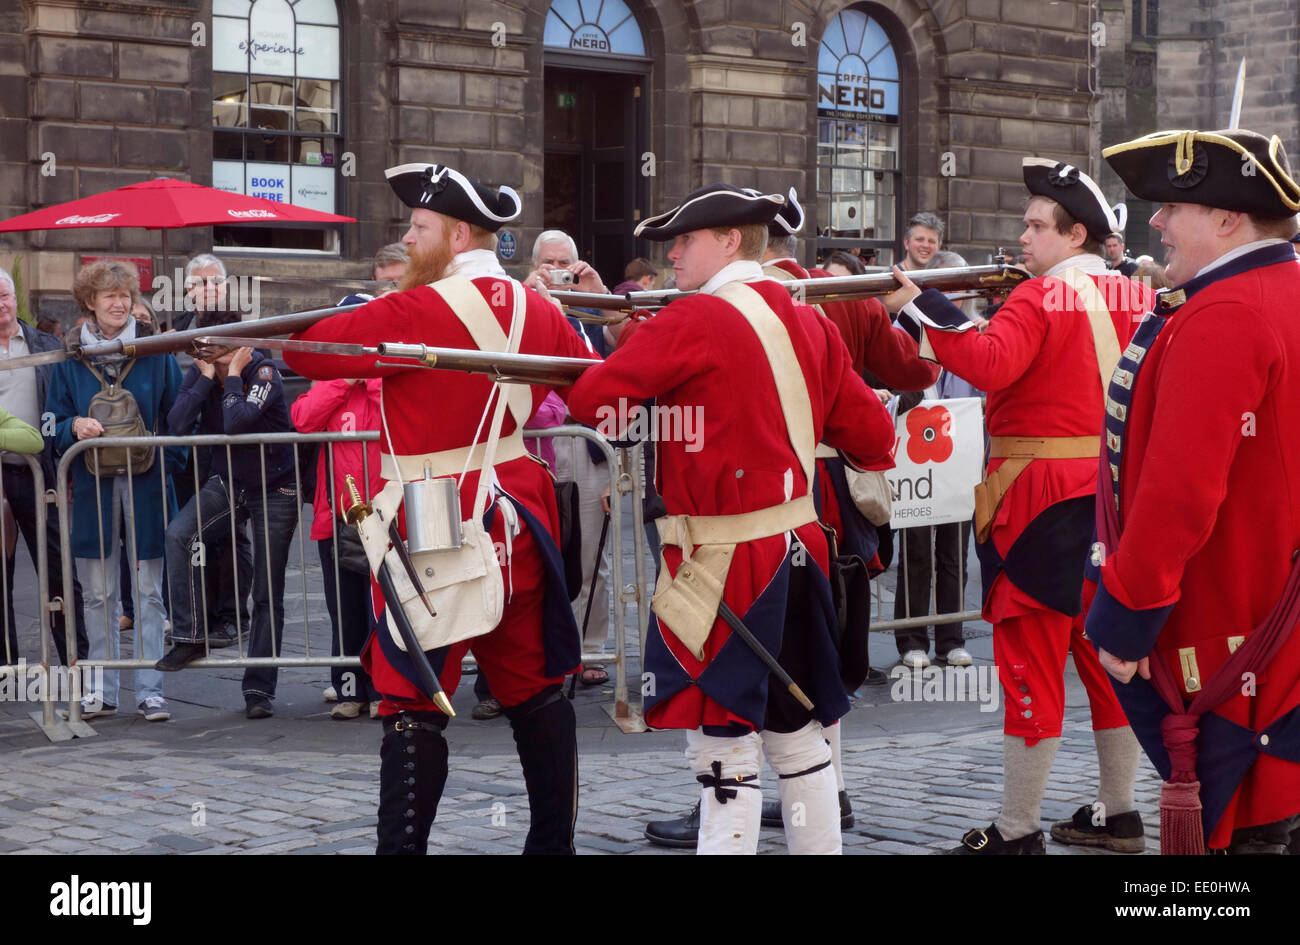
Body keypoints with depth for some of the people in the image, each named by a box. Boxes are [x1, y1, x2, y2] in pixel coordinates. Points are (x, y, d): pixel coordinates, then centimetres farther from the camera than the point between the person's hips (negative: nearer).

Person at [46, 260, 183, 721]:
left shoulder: (156, 351, 2)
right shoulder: (70, 356, 6)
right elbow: (54, 419, 10)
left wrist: (168, 463, -3)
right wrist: (75, 427, -12)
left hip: (145, 484, -1)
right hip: (92, 486, 1)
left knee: (148, 592, 1)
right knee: (99, 594, 6)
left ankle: (150, 691, 5)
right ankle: (102, 691, 13)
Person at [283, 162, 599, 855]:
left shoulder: (417, 310, -16)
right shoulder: (537, 308, 5)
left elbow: (307, 347, -13)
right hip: (516, 521, 7)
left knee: (413, 700, -5)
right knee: (535, 690, 14)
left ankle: (403, 845, -6)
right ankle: (554, 841, 23)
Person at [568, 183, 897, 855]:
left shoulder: (693, 322, -14)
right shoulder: (810, 325, 8)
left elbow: (589, 402, -13)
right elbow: (872, 435, 11)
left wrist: (631, 340, 5)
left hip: (723, 566, -8)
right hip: (796, 547, 8)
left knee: (723, 747, -3)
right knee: (798, 735, 16)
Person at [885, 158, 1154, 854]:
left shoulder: (1041, 298, -12)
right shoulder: (1132, 297, 10)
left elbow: (989, 365, -28)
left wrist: (918, 306, -23)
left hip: (1045, 501, -7)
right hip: (1115, 499, 8)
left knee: (1030, 658, -3)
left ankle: (1016, 832, 1)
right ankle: (1116, 815, 24)